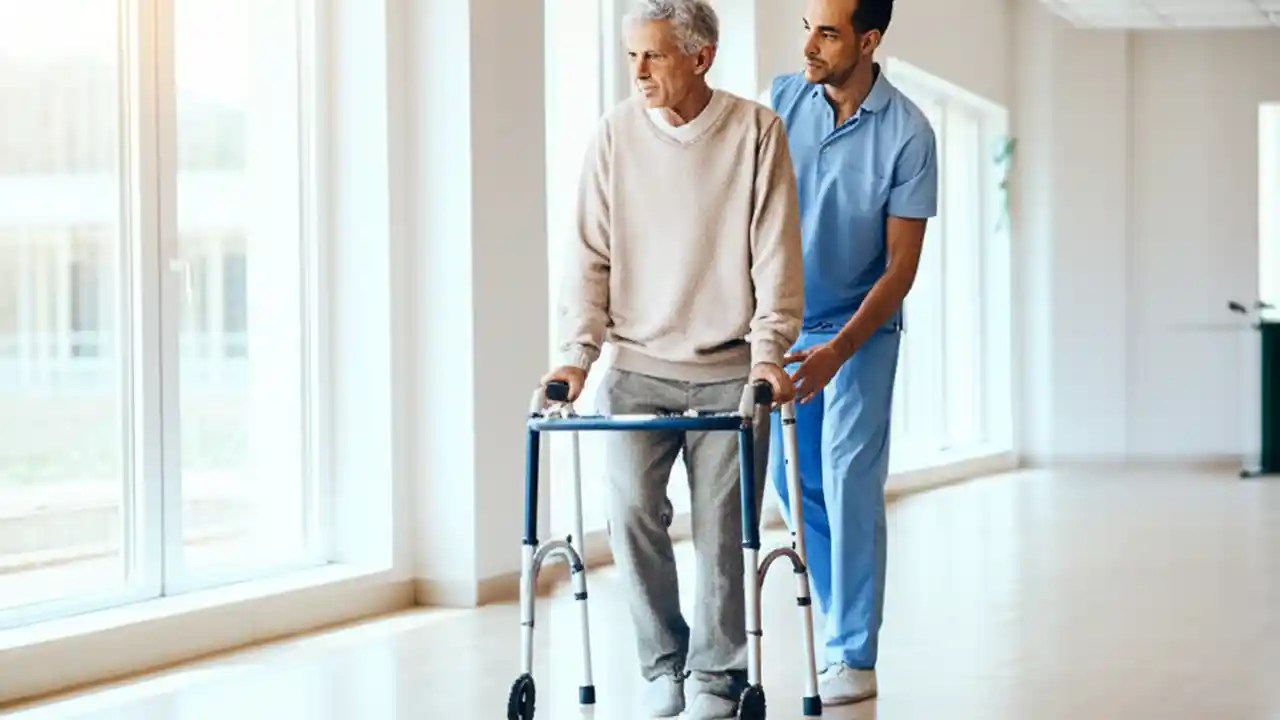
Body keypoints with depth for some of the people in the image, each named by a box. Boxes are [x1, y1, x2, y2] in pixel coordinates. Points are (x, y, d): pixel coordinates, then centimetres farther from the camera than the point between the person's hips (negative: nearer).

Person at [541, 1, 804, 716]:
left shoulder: (757, 131, -3)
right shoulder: (617, 133, 2)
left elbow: (776, 254, -5)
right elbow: (592, 254, 3)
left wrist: (769, 351, -13)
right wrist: (577, 354, -6)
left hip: (729, 374, -1)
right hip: (638, 369, 1)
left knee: (723, 528, -1)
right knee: (633, 511, -11)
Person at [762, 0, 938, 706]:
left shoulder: (907, 133, -15)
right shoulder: (782, 98, -4)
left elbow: (902, 263, -13)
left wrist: (840, 349, -21)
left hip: (862, 330, -4)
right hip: (783, 322, 4)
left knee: (849, 484, -7)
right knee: (793, 479, 7)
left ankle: (853, 655, 0)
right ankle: (843, 620, 24)